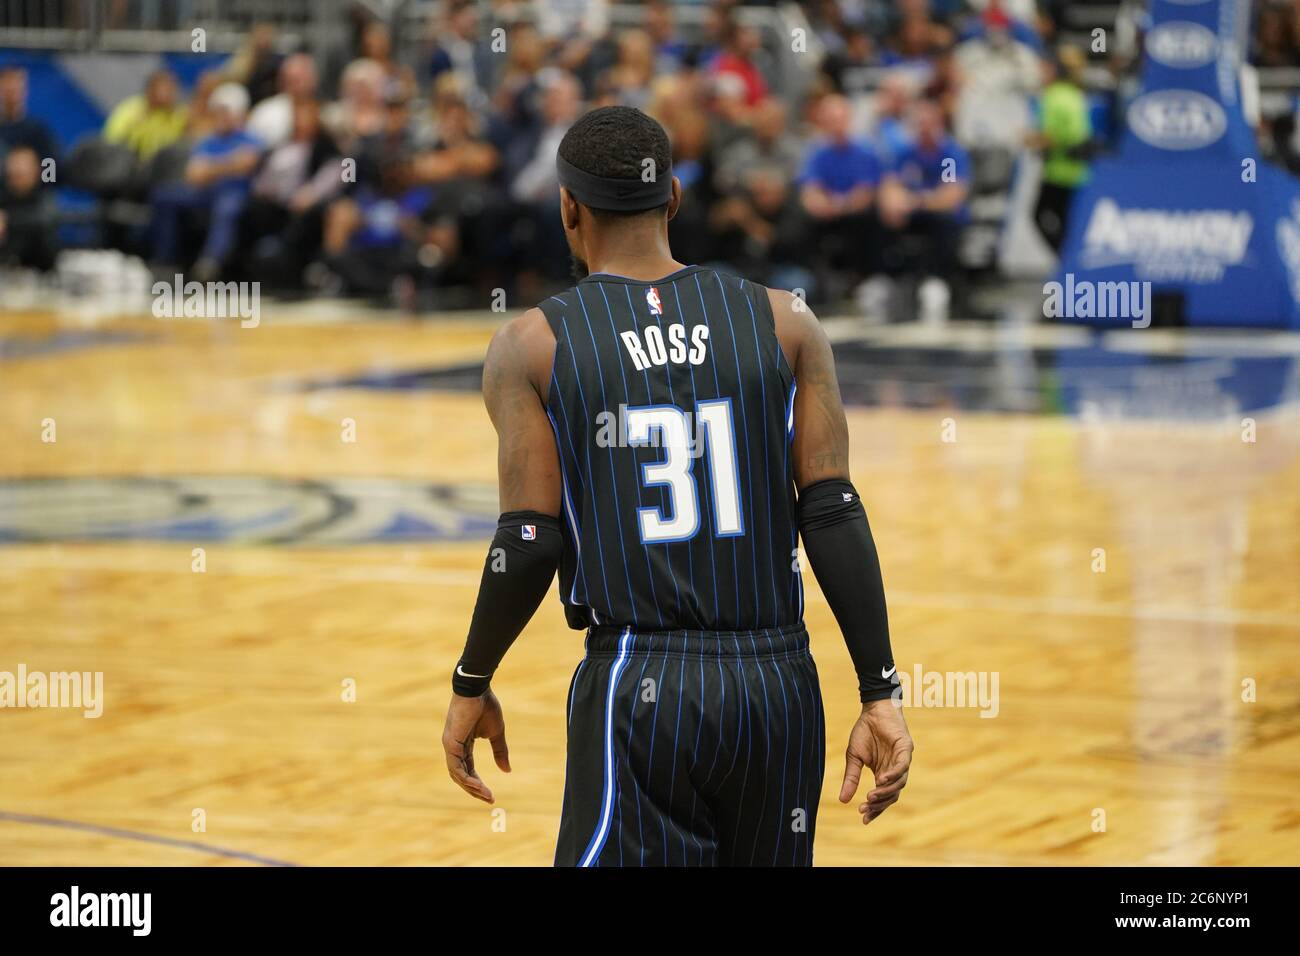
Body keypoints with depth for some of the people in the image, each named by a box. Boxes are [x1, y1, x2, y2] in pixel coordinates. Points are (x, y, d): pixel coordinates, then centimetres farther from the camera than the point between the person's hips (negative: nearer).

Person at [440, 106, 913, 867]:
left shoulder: (532, 347, -1)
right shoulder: (785, 325, 5)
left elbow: (529, 546, -6)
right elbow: (835, 517, -2)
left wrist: (472, 686, 8)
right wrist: (880, 695, -1)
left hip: (638, 694, -3)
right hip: (779, 687, 3)